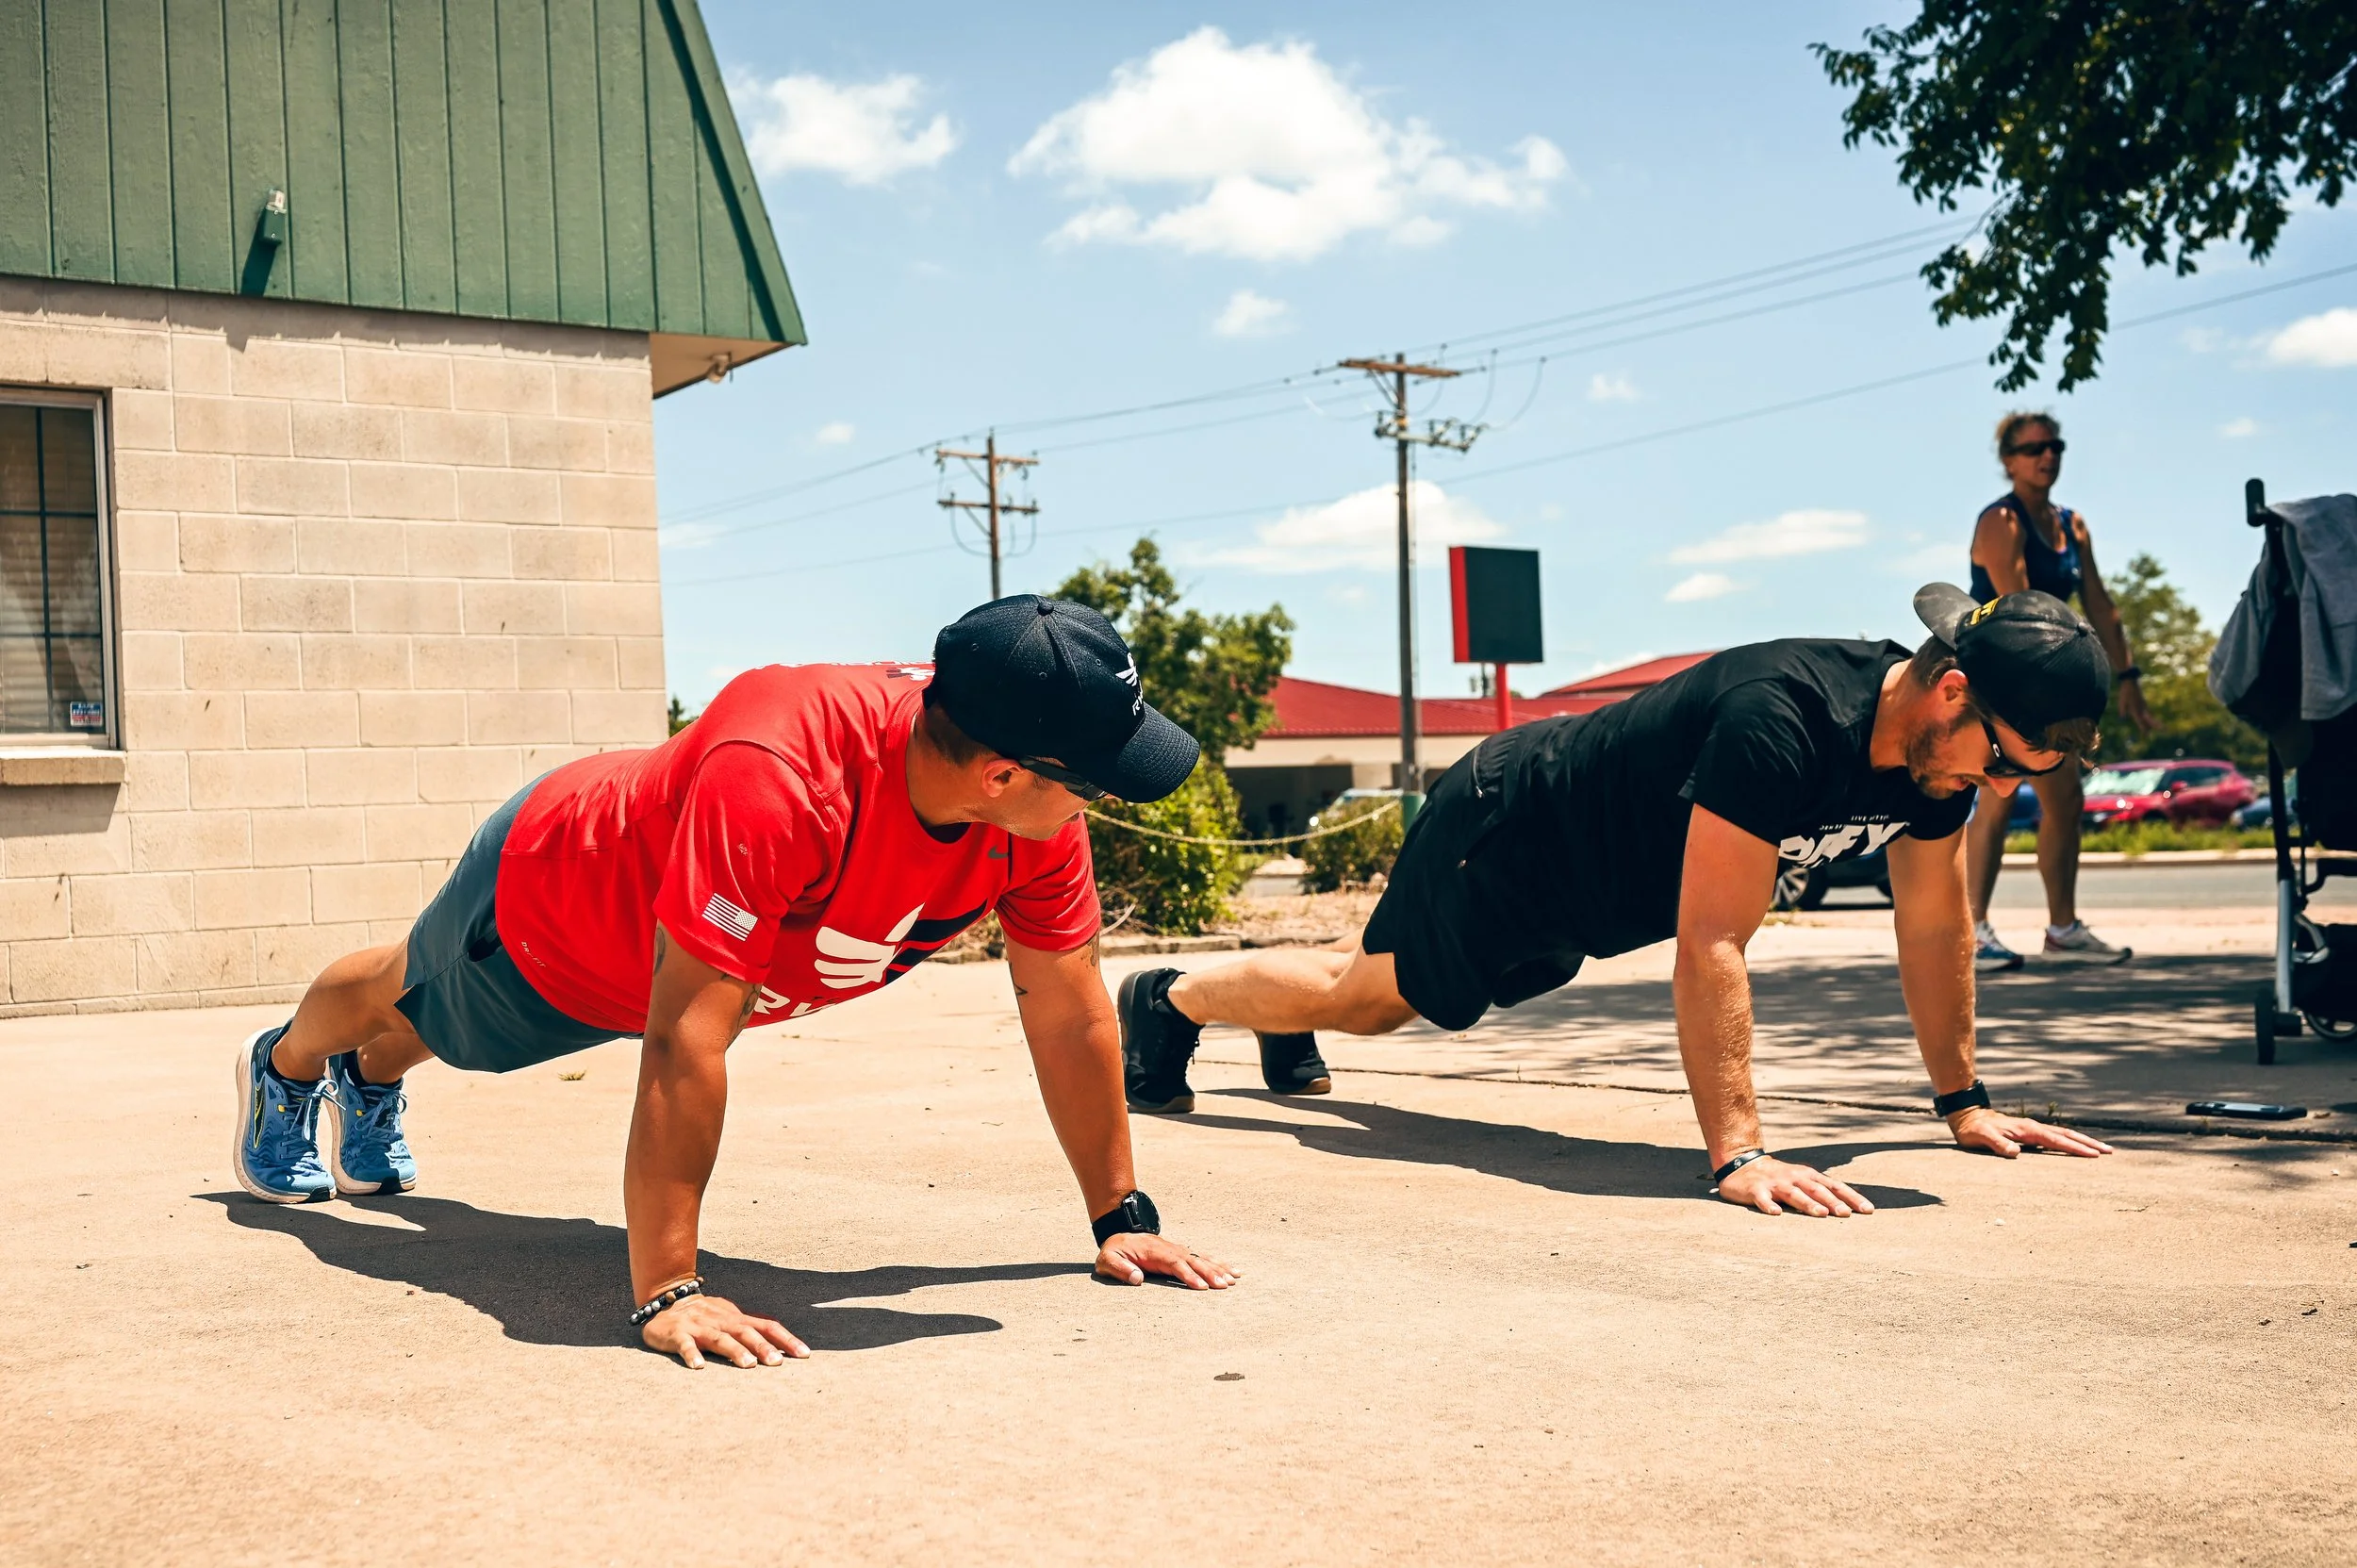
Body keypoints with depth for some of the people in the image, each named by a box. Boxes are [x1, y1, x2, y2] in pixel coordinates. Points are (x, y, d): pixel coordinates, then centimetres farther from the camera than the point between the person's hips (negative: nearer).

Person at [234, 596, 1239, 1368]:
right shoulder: (777, 780, -51)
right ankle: (284, 1071, 64)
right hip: (543, 895, -5)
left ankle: (371, 1088, 69)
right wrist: (664, 1293, -50)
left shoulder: (1038, 808, -31)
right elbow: (686, 1040, -50)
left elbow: (1071, 1015, -20)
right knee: (412, 993, 30)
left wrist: (1121, 1219, -17)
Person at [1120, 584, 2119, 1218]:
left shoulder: (1940, 742, -17)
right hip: (1508, 829, -8)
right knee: (1373, 994, 13)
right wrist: (1737, 1154, -47)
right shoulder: (1779, 722, -43)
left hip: (1579, 900, 8)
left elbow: (1936, 924, -4)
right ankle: (1166, 1002, 36)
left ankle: (1287, 1030, 57)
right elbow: (1710, 942, -44)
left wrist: (1962, 1101, -2)